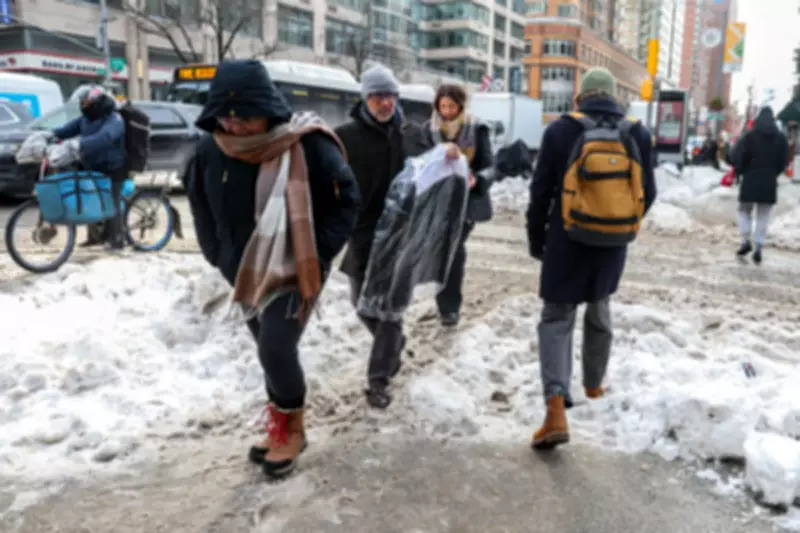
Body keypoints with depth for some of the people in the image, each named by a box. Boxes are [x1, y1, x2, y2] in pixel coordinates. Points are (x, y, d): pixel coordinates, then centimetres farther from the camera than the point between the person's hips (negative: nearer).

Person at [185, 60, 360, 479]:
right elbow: (202, 208, 11)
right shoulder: (211, 150, -7)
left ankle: (293, 428, 13)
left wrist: (317, 256, -14)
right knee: (270, 352, 15)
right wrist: (220, 258, 6)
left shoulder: (309, 146, -21)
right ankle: (279, 428, 35)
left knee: (276, 351, -13)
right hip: (244, 274, 5)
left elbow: (347, 202, -10)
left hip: (297, 271, -5)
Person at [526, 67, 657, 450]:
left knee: (556, 318, 3)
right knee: (599, 311, 24)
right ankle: (594, 384, 40)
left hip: (567, 241, -3)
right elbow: (647, 193, 6)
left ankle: (557, 410, -12)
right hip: (612, 243, 3)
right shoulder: (637, 134, 0)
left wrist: (536, 238, 7)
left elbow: (541, 191, -5)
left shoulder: (560, 130, -7)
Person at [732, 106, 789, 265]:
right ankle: (759, 247, 2)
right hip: (769, 182, 2)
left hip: (750, 181, -2)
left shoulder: (749, 136, -6)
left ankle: (746, 241, -2)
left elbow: (737, 157, -11)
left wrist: (741, 171, 7)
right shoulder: (781, 138, 5)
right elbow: (783, 161, 5)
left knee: (744, 211, 14)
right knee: (763, 216, 8)